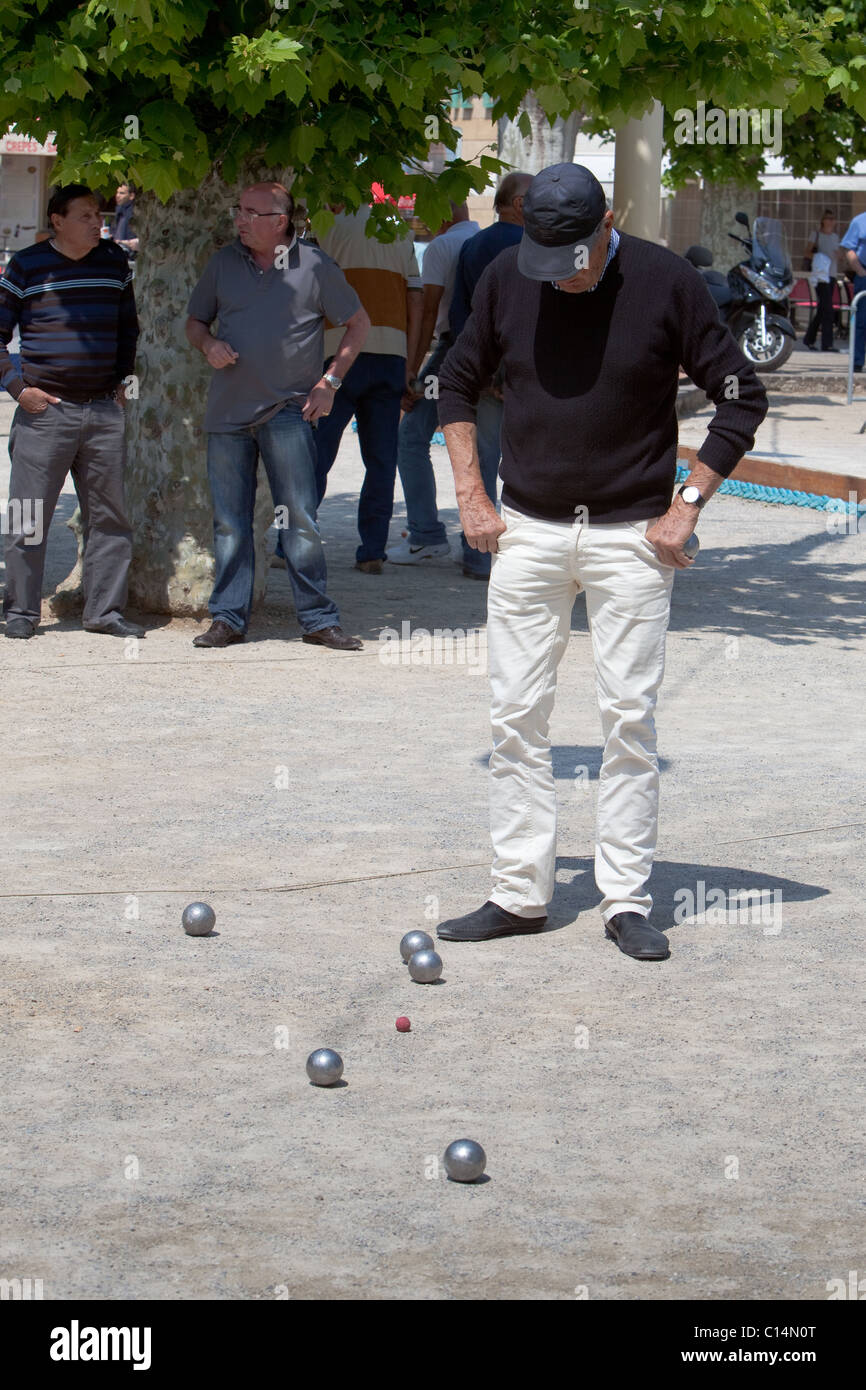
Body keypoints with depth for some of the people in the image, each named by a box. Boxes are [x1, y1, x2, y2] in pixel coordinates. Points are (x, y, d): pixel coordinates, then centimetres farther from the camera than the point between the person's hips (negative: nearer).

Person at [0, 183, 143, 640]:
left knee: (109, 515, 5)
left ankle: (104, 610, 13)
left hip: (103, 411, 4)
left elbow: (128, 328, 24)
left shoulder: (114, 262, 10)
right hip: (44, 410, -4)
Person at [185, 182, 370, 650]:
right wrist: (208, 344, -5)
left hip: (287, 412, -3)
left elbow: (358, 323, 7)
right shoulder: (223, 263, 7)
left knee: (300, 518, -5)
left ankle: (318, 619, 3)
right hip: (227, 412, 3)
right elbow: (194, 321, 19)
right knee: (229, 522, 5)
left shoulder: (314, 267, -2)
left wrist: (331, 381, 0)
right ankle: (228, 619, 13)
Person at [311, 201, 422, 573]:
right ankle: (372, 551, 3)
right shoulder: (400, 233, 15)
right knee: (381, 458, 5)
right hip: (391, 355, 4)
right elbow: (415, 300, 11)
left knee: (316, 452, 0)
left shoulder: (330, 229, 1)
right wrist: (408, 365, 11)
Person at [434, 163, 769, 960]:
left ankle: (627, 901, 5)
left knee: (630, 718, -2)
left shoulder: (667, 283, -9)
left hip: (631, 535, -3)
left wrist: (688, 504, -7)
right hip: (527, 531, 3)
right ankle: (521, 895, 10)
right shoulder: (506, 280, -1)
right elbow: (458, 383, 14)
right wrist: (471, 496, 6)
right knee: (517, 716, 3)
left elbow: (742, 398, -2)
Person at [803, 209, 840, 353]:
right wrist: (817, 256, -16)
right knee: (826, 308, -15)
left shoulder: (835, 236, 17)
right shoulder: (817, 234, 2)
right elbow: (807, 252, 3)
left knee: (821, 309, 9)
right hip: (821, 274, -6)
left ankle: (809, 340, 20)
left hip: (832, 275, 6)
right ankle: (826, 343, -16)